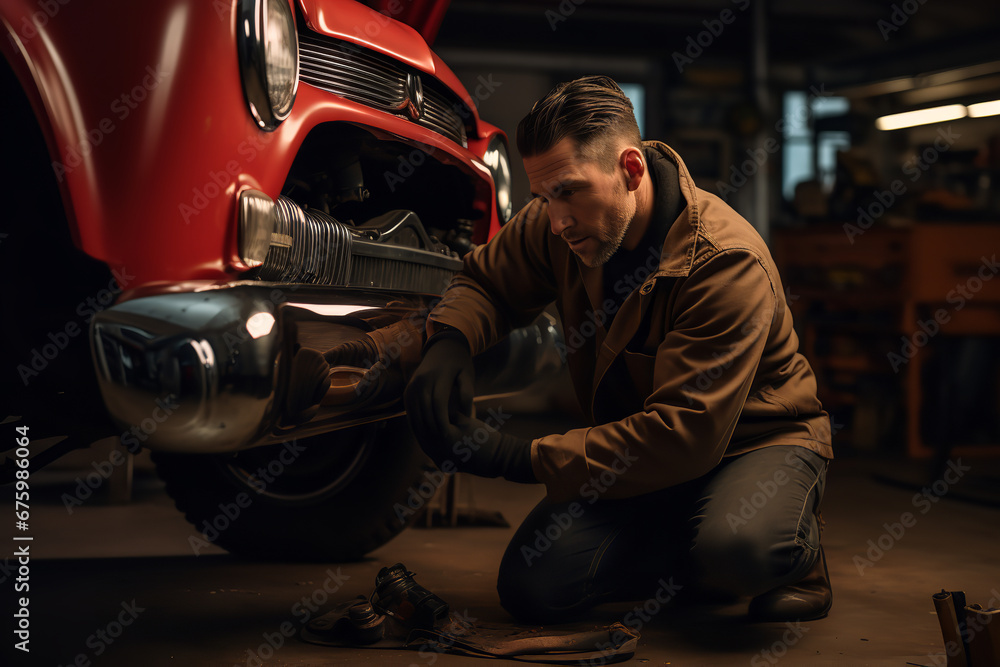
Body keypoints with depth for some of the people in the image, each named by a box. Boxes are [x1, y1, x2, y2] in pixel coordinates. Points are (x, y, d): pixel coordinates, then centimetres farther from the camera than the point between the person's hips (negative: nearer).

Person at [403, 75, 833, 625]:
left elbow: (686, 433, -33)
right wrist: (449, 343, -18)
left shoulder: (727, 264, -29)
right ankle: (693, 550, 9)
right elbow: (484, 281, 9)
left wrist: (523, 459, -33)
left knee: (736, 548, -40)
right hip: (639, 449, 6)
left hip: (757, 439, -6)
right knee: (532, 588, -14)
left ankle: (794, 545, -2)